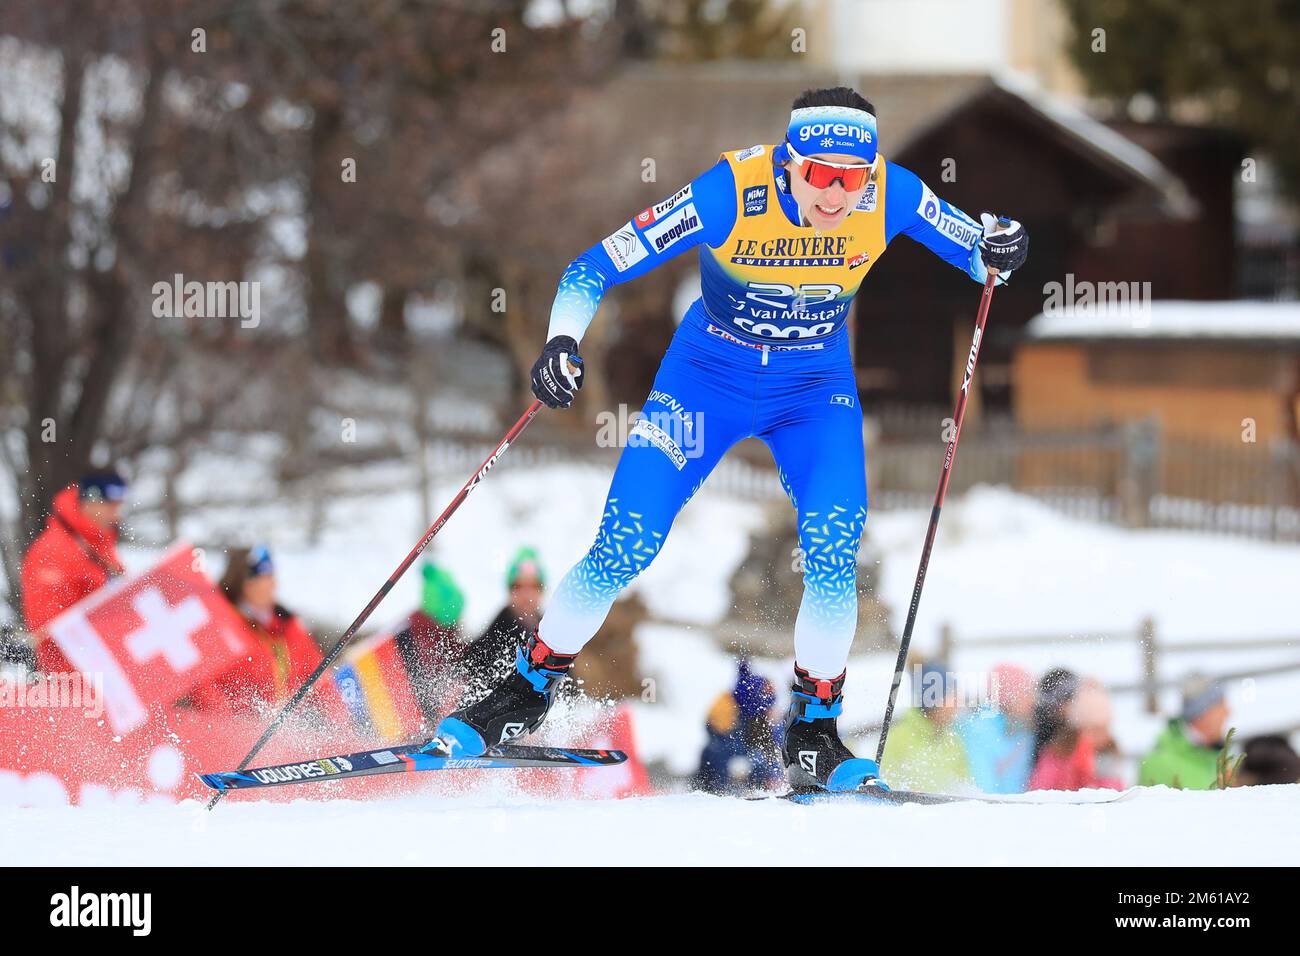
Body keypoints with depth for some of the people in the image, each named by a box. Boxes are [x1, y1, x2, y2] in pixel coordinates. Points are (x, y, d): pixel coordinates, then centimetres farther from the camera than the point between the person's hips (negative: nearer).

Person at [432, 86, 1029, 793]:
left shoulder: (891, 196, -22)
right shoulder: (730, 194, -29)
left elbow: (973, 249, -6)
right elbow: (595, 268, -23)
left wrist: (997, 250, -30)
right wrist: (562, 341, -41)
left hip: (816, 391, 2)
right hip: (707, 381, -2)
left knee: (834, 550, -19)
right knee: (624, 548, -9)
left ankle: (813, 733, 0)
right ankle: (528, 689, 14)